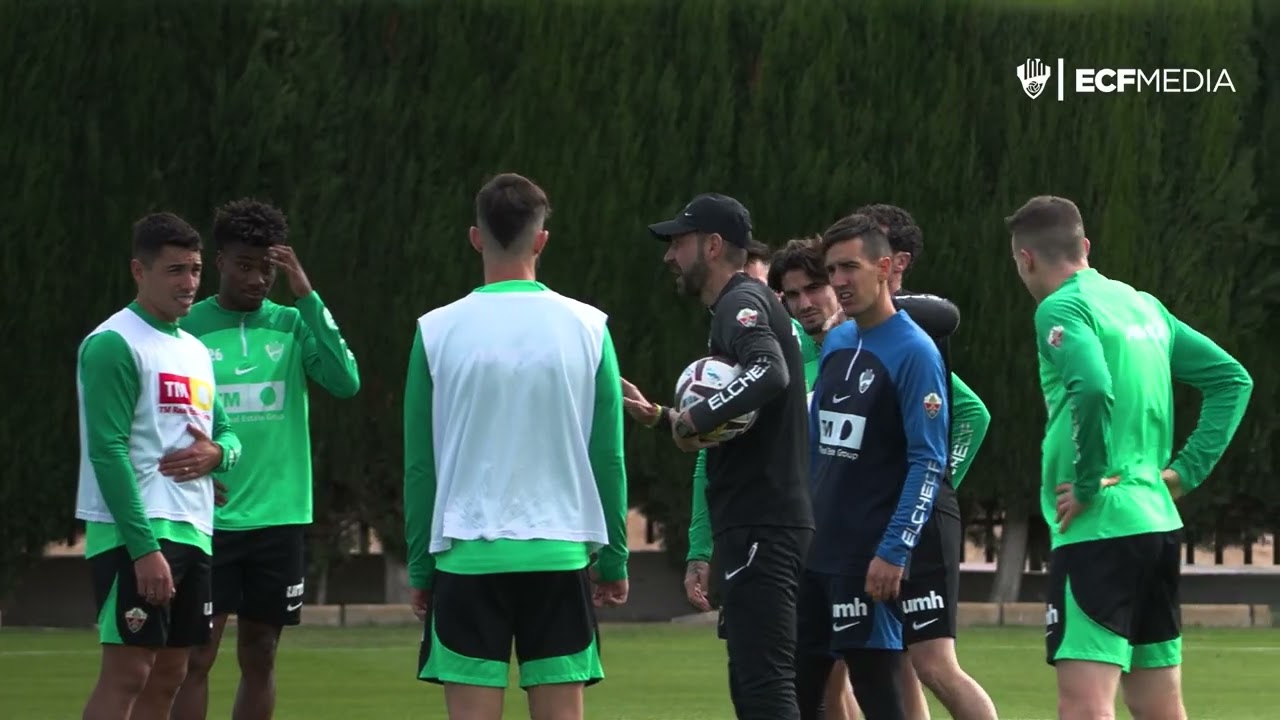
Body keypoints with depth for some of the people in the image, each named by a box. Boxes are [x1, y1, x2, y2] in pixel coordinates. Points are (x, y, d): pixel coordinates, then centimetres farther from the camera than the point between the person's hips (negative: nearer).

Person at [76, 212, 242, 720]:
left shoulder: (196, 351, 18)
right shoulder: (113, 345, -9)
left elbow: (226, 432, 24)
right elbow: (107, 450, -16)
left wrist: (218, 453, -3)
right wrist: (144, 545, -22)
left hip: (193, 532, 9)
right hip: (135, 534, -9)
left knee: (168, 677, 9)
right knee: (126, 673, -12)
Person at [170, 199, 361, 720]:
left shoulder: (292, 325, 6)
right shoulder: (188, 328, -1)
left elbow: (346, 382, -10)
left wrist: (307, 296, -12)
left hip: (280, 517, 3)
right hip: (208, 520, -3)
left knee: (259, 658, 8)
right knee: (197, 657, -5)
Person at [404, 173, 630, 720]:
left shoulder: (437, 331, -2)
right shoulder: (587, 328, 0)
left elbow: (420, 465, 1)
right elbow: (608, 459, 2)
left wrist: (419, 567, 9)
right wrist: (613, 559, 11)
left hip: (467, 553, -1)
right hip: (559, 551, 1)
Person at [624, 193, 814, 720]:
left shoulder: (743, 303, -10)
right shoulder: (738, 307, 21)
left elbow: (769, 373, -32)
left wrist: (694, 420, -23)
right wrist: (662, 418, 24)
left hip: (761, 529, -11)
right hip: (754, 528, 11)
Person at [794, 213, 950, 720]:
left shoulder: (913, 352, -10)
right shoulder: (835, 343, 13)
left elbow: (928, 463, -14)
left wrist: (894, 551, -19)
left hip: (869, 560, -8)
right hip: (816, 552, 8)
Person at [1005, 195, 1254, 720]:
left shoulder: (1061, 308, -9)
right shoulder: (1143, 305, 16)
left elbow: (1093, 388, -28)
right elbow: (1232, 379, 18)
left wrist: (1087, 485, -16)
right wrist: (1187, 470, 12)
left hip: (1099, 527, -9)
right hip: (1158, 520, 9)